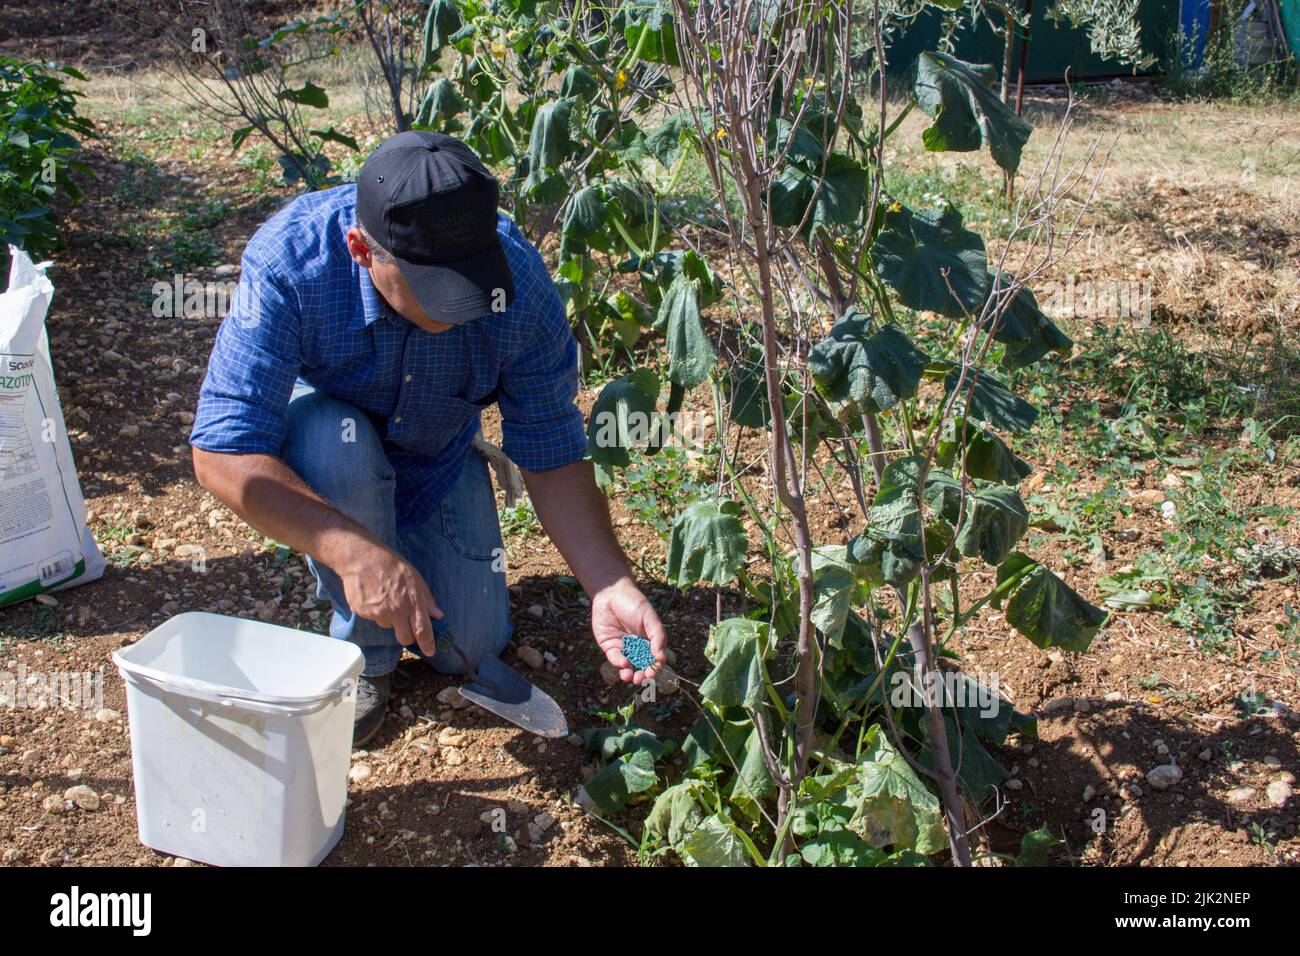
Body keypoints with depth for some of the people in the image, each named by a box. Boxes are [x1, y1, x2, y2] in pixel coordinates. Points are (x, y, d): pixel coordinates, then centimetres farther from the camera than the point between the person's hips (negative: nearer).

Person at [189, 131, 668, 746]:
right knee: (337, 442, -37)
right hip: (322, 424, -1)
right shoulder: (290, 259, -37)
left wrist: (612, 588, -33)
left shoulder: (519, 282, -30)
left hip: (438, 457, 2)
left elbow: (553, 456, -22)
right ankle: (364, 653, -10)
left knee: (471, 647, -5)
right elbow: (222, 453, -39)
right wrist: (354, 550, -51)